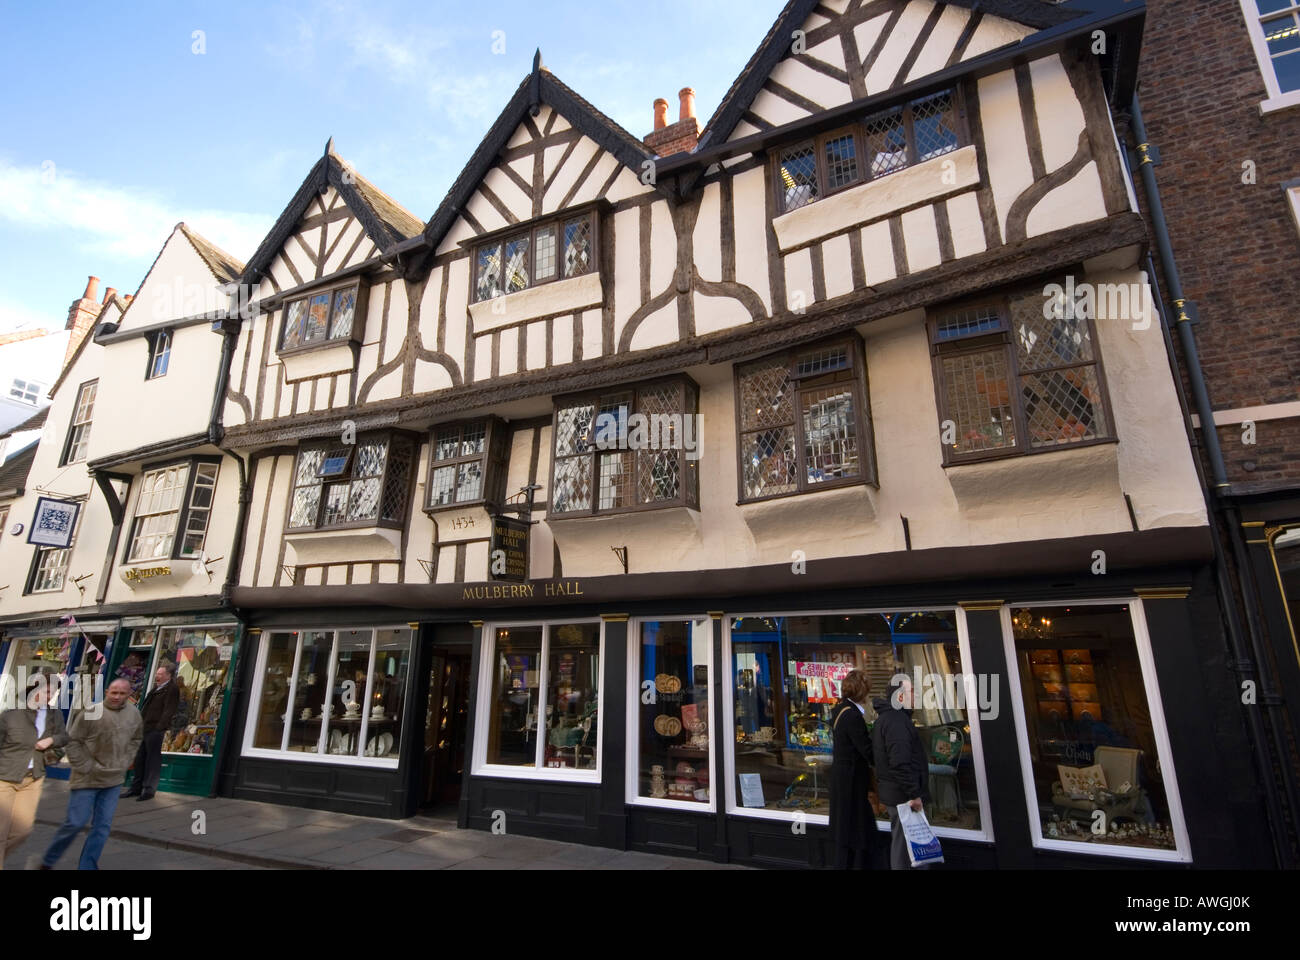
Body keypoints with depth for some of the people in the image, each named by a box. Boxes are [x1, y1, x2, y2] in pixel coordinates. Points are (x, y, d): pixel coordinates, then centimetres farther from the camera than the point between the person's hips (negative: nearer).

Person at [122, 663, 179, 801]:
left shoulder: (172, 689, -10)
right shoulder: (156, 688, 19)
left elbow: (168, 711, -16)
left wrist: (160, 727, -22)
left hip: (155, 730, -9)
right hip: (144, 728, 9)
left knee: (152, 760, -2)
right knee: (139, 758, 14)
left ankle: (149, 789, 5)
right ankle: (136, 787, 25)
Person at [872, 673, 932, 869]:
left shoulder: (886, 717, 14)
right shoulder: (896, 720, -19)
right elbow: (901, 763, -26)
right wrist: (914, 794, -21)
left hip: (893, 792, 10)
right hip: (904, 795, -10)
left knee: (899, 841, 20)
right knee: (904, 843, -2)